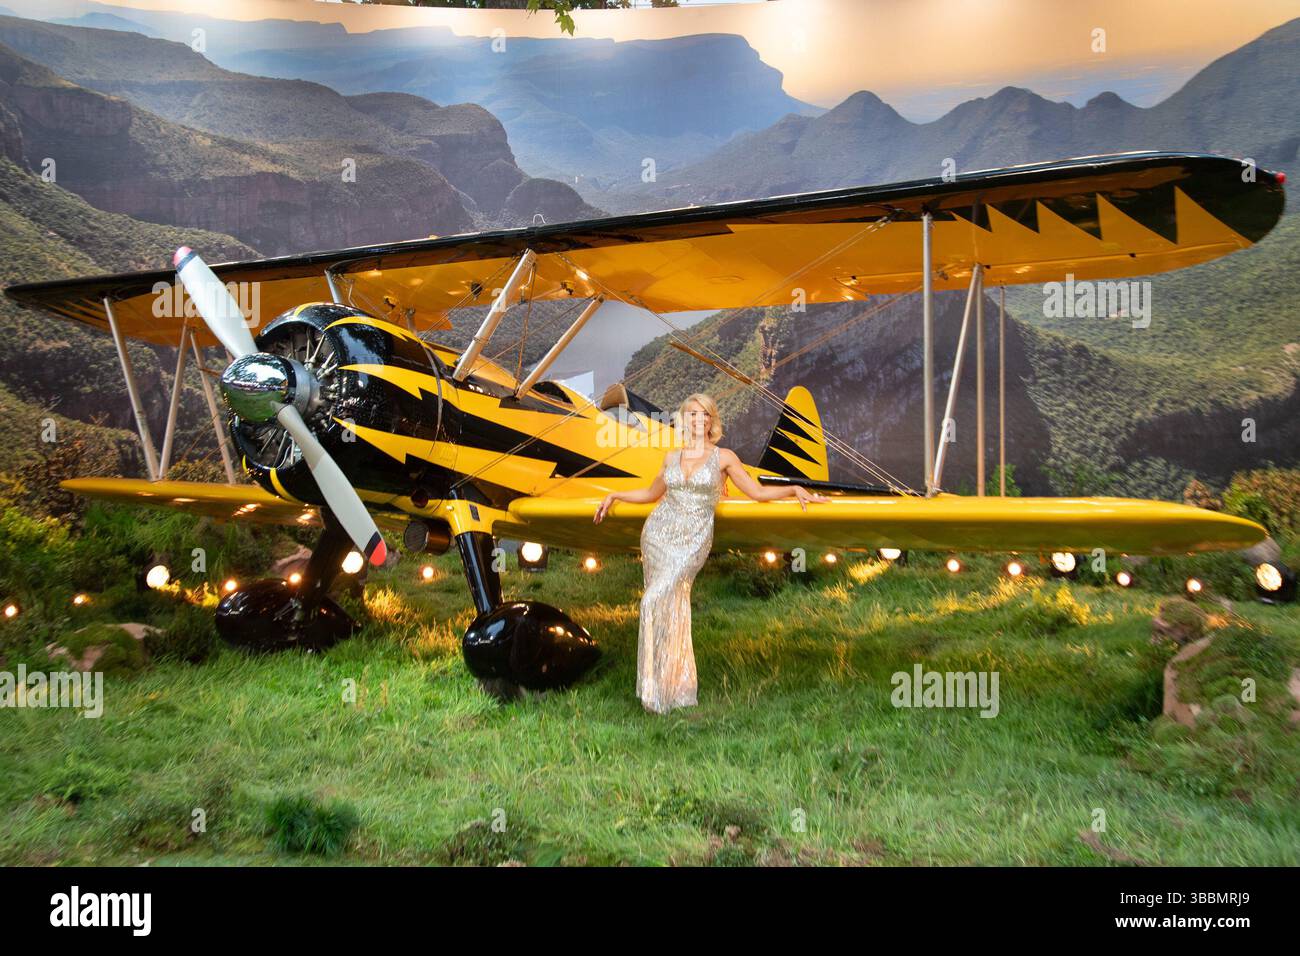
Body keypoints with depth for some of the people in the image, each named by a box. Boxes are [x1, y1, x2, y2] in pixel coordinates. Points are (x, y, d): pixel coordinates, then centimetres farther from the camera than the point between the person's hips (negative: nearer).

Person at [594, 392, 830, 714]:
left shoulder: (724, 457, 0)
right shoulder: (672, 457, 10)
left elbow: (758, 492, -2)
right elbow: (651, 494, 23)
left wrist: (794, 488, -15)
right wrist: (614, 495, 17)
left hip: (692, 541, -4)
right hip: (657, 533, 4)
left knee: (657, 602, -16)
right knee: (668, 606, 5)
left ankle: (659, 689, -3)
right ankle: (679, 687, 17)